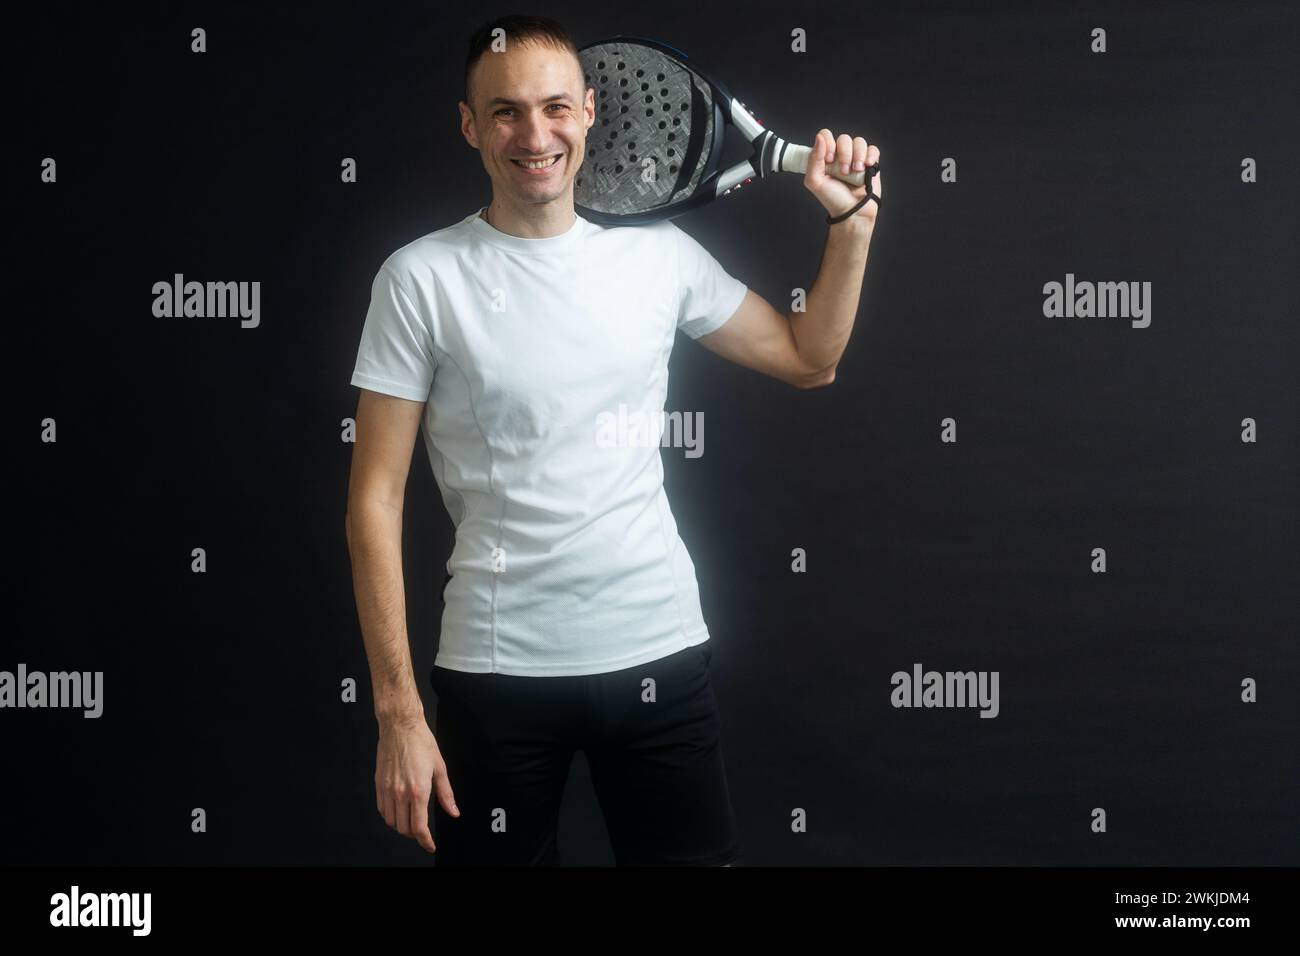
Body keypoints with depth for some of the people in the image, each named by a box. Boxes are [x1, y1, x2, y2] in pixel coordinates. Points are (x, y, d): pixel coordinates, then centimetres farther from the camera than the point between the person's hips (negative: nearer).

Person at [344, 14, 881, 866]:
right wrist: (398, 708, -10)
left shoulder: (662, 254, 3)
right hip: (496, 668, -2)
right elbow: (377, 499, -6)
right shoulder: (421, 278, -6)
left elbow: (809, 358, 19)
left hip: (662, 653, 3)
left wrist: (854, 222, 5)